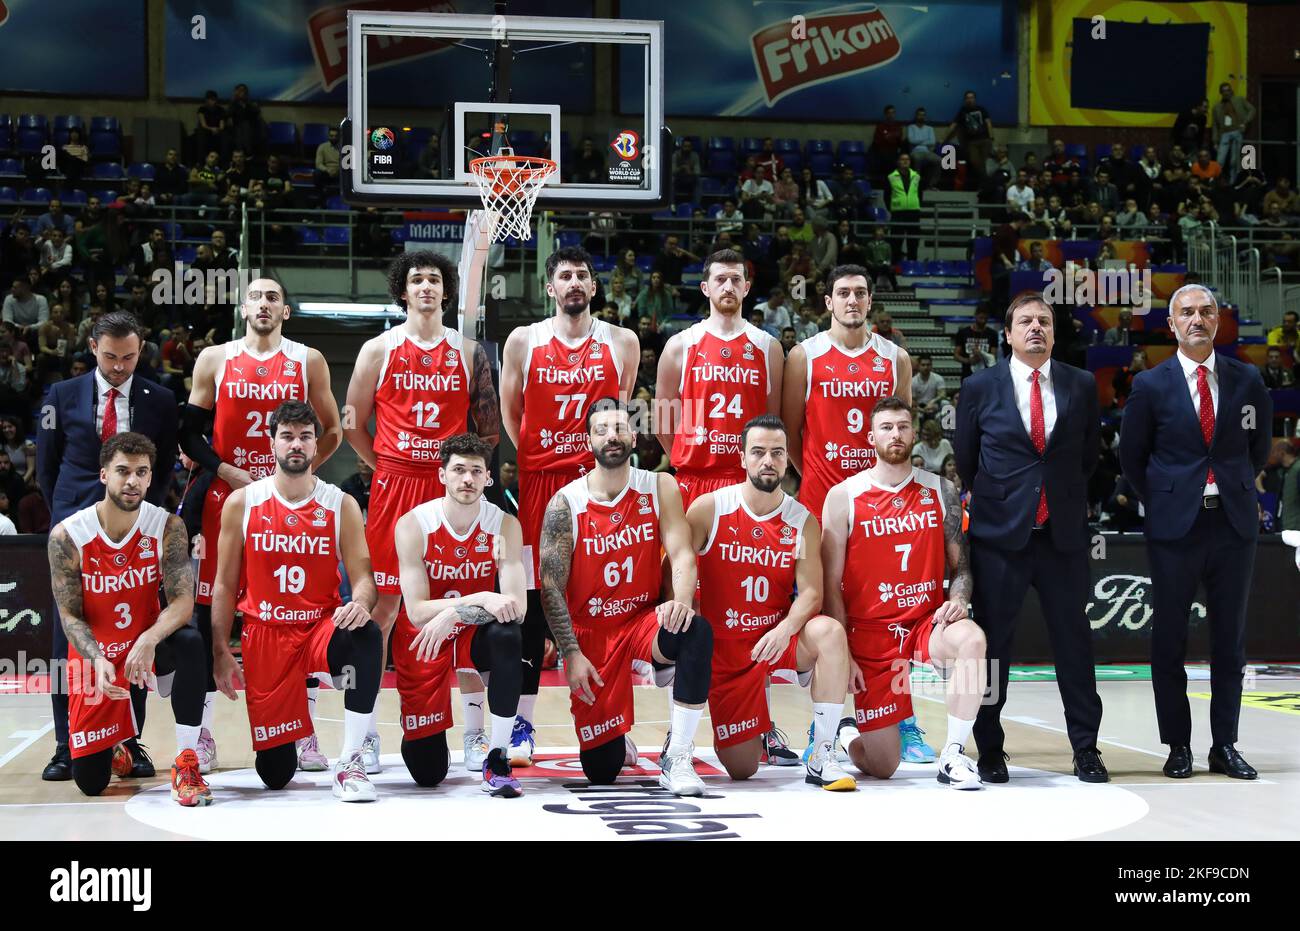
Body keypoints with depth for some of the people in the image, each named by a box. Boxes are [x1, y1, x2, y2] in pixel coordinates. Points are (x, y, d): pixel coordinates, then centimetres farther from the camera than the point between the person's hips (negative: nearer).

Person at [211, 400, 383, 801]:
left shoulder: (340, 505, 0)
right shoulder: (241, 503, 0)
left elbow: (363, 576, -3)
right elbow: (225, 585, 4)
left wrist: (360, 604, -27)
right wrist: (221, 653, -2)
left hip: (322, 626, 0)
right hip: (264, 633, 0)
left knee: (366, 638, -38)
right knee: (275, 774, -4)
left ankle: (349, 761, -26)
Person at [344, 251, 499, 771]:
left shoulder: (468, 351, 9)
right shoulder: (379, 350, 5)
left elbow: (490, 426, 11)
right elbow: (354, 425, 8)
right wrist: (386, 467, 3)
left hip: (454, 486, 1)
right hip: (394, 485, -1)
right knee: (383, 604, -2)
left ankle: (477, 730, 10)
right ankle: (367, 731, 5)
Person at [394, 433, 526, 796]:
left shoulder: (504, 525, -12)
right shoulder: (413, 524, -17)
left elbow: (517, 607, -22)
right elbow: (416, 612, -22)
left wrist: (455, 613, -34)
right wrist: (480, 599, -34)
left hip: (474, 633, 1)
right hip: (421, 641, -1)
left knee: (507, 637, -37)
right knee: (428, 773, -2)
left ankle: (497, 759, -24)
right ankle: (416, 728, 37)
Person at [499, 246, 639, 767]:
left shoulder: (621, 343, 6)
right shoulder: (524, 341, 5)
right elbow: (510, 415, 9)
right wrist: (525, 463, 1)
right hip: (539, 483, 0)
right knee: (533, 603, 0)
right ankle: (522, 723, 7)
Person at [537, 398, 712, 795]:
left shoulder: (659, 488, -2)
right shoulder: (565, 504, -8)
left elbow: (681, 554, -10)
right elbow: (551, 587, -7)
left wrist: (681, 601, -31)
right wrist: (572, 654, -14)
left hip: (643, 619, 1)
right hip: (591, 632, -1)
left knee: (697, 633, -36)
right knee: (600, 770, -5)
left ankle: (676, 760, -23)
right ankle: (619, 744, 37)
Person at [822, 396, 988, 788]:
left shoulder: (940, 491, 5)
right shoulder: (844, 496, -2)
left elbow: (961, 563, 10)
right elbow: (831, 584, -2)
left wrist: (957, 600, -13)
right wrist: (844, 654, -7)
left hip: (928, 620, 2)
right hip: (870, 631, -2)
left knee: (972, 640, -35)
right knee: (881, 767, -3)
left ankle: (952, 755, -20)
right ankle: (847, 735, 36)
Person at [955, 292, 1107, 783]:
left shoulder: (1082, 385, 5)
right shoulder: (979, 388, 1)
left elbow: (1089, 453, 16)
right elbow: (965, 459, 11)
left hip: (1064, 534, 1)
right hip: (999, 534, -1)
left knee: (1074, 640, 5)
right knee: (992, 642, 3)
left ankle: (1086, 749, 13)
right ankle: (990, 751, 12)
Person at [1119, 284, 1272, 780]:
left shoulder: (1247, 380, 4)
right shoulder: (1151, 385, -1)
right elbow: (1132, 456, 8)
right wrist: (1161, 503, 6)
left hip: (1234, 522, 2)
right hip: (1175, 526, -2)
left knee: (1230, 639, 6)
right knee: (1169, 640, 2)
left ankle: (1224, 745, 14)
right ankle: (1178, 746, 11)